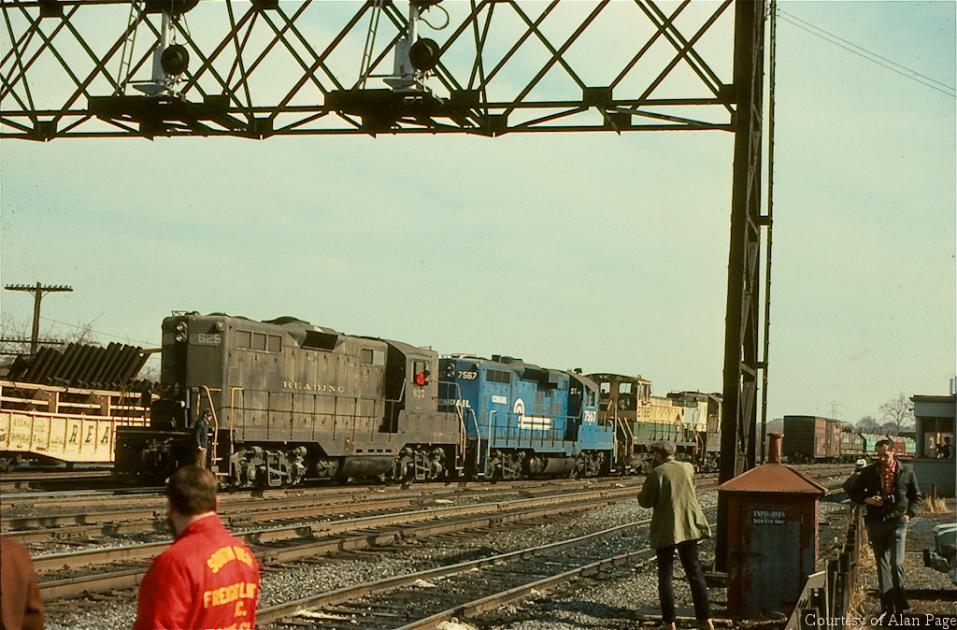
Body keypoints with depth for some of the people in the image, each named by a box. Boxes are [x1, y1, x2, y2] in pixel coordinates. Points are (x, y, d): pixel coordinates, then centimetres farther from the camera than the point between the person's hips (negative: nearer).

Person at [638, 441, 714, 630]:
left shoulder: (657, 473, -11)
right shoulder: (688, 468, 4)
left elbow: (644, 501, -7)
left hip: (665, 530, -4)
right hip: (689, 526, 4)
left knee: (665, 575, 6)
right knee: (694, 572, 11)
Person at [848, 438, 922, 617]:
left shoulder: (906, 473, 3)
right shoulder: (869, 472, 5)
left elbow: (917, 497, 14)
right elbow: (853, 492, 13)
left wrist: (909, 514, 0)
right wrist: (866, 499, -7)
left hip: (897, 522, -2)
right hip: (876, 522, 2)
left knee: (896, 563, -13)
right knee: (882, 565, 6)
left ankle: (899, 603, -2)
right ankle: (887, 604, 12)